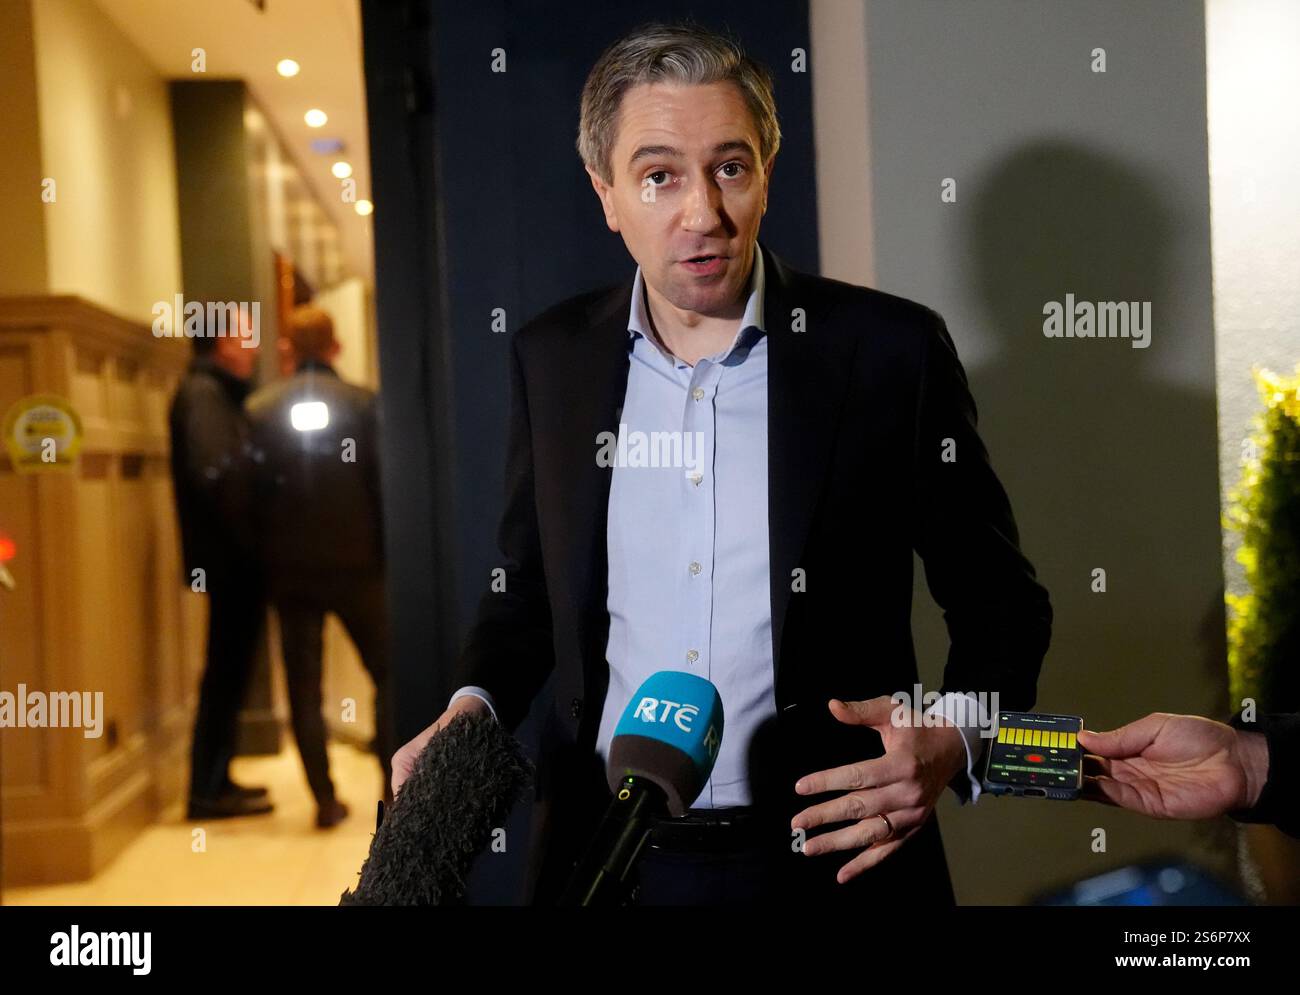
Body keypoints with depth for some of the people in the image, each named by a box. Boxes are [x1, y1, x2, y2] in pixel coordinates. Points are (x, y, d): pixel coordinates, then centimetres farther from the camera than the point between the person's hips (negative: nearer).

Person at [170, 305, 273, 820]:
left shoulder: (219, 393, 18)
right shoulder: (203, 394, -13)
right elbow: (214, 474, -25)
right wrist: (244, 541, -20)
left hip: (230, 560, 10)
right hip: (227, 559, -10)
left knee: (229, 671, 15)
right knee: (227, 671, -3)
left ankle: (214, 781, 24)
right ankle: (209, 790, 4)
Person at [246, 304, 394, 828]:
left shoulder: (259, 410, -1)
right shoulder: (362, 403, -5)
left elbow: (253, 490, -1)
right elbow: (384, 483, -6)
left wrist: (264, 559, 8)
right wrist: (390, 549, 3)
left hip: (290, 569, 1)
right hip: (357, 564, -1)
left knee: (303, 686, 7)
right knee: (387, 675, 12)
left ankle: (325, 799, 6)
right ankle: (394, 787, 8)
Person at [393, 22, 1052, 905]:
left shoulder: (892, 350, -9)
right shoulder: (552, 359, 0)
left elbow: (1001, 604, -2)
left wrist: (953, 739, -20)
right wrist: (476, 705, -7)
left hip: (831, 855, -2)